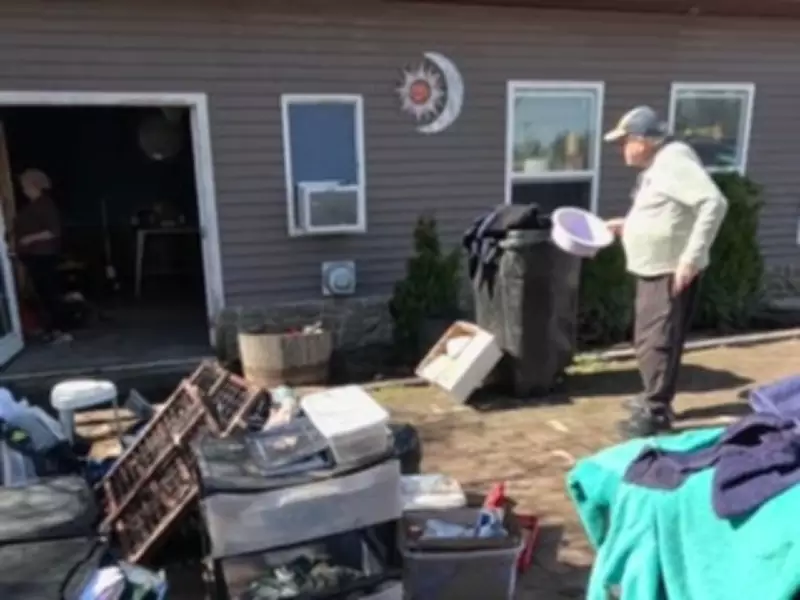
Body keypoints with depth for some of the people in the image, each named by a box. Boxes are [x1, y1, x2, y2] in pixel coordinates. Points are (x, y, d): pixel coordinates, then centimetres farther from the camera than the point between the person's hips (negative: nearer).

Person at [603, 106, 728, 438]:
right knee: (649, 339, 17)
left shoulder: (674, 159, -17)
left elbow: (714, 203, -26)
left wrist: (692, 258, -28)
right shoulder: (655, 165, 14)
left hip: (672, 272, -10)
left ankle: (655, 412, 3)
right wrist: (626, 225, 12)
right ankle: (654, 398, 31)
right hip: (652, 270, 10)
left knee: (656, 341, -6)